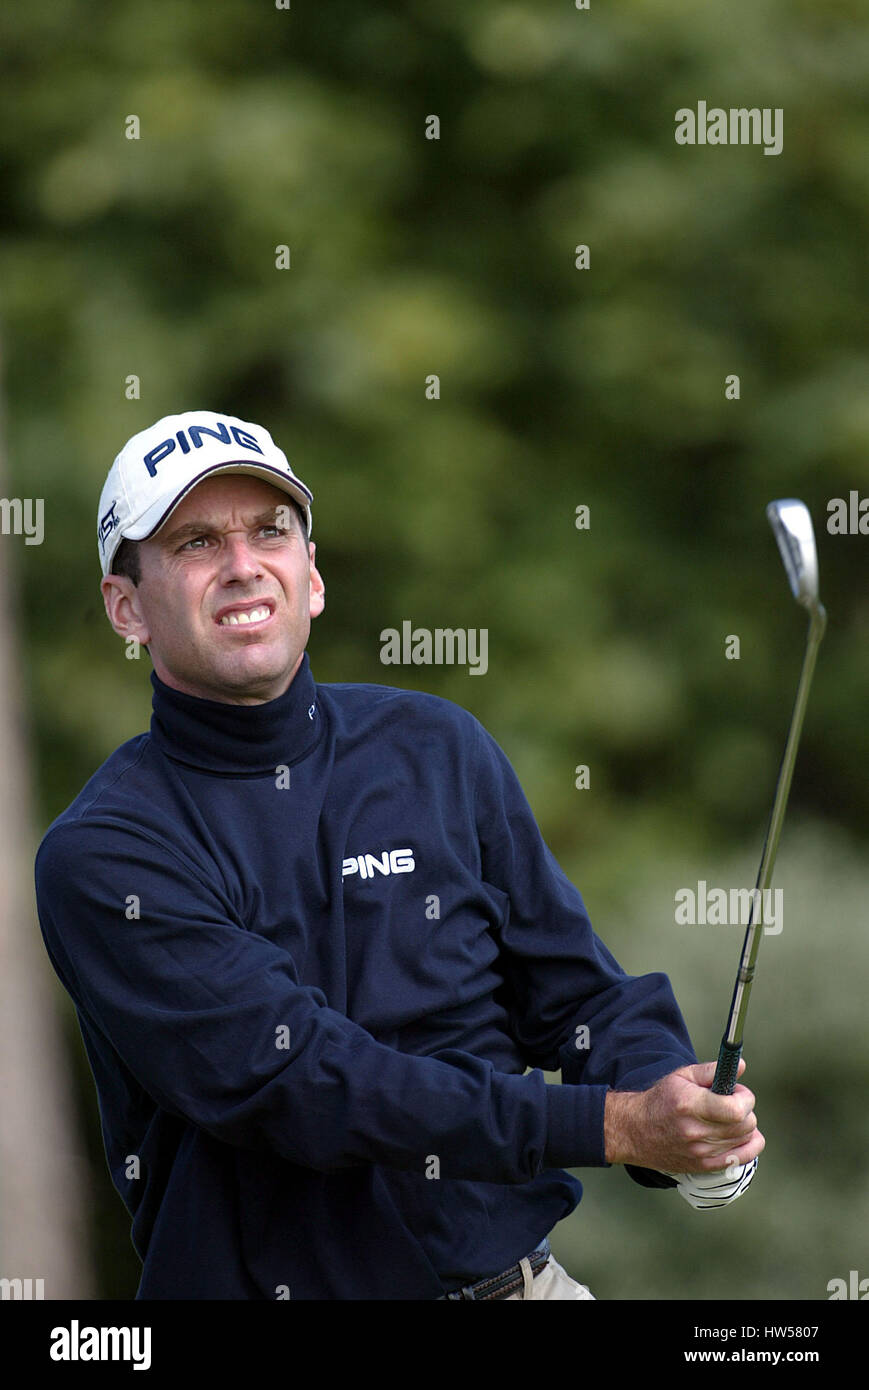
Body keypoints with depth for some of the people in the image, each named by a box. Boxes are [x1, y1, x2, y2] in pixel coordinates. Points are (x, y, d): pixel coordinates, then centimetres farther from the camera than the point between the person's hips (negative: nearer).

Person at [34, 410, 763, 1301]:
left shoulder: (435, 750, 11)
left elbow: (573, 990, 13)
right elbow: (296, 1082, -14)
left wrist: (663, 1090, -10)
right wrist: (616, 1126, -20)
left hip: (509, 1274, 3)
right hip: (260, 1280, -3)